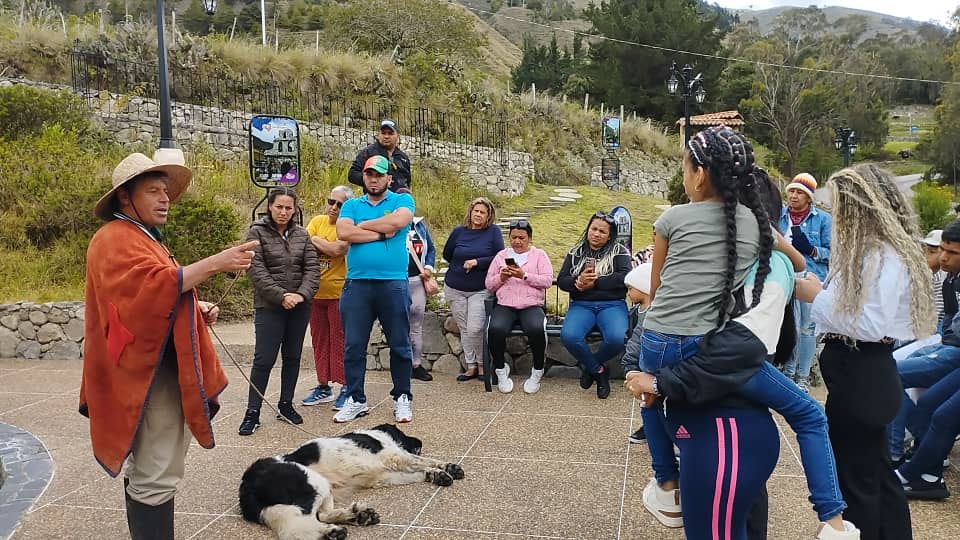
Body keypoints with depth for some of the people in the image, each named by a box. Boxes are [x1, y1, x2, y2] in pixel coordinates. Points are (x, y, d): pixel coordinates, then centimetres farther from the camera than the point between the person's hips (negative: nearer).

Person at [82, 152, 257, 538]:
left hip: (154, 371, 11)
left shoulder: (143, 238, 21)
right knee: (156, 477, -10)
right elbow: (154, 286, -30)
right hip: (148, 375, -11)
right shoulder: (115, 240, -13)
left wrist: (196, 308, 10)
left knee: (143, 469, 19)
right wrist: (216, 263, -33)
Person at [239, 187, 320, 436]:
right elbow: (257, 271, -10)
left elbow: (312, 268, 2)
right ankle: (252, 412, 3)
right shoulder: (257, 233, -2)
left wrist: (302, 294, -14)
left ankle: (286, 405, 24)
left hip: (300, 307, 4)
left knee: (292, 358, 11)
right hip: (269, 307, -4)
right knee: (264, 360, -4)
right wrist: (282, 296, -18)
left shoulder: (302, 234, 8)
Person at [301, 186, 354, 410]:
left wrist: (315, 240, -8)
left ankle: (346, 387, 7)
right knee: (319, 341, 13)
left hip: (338, 293, -6)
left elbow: (338, 250, -22)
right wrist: (327, 247, -15)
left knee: (340, 341, -1)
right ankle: (323, 386, 23)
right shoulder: (317, 221, 10)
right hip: (316, 292, 6)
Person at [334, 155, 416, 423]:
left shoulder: (402, 200, 7)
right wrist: (382, 233, -8)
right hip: (357, 284, 2)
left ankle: (402, 398, 19)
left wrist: (362, 225, -4)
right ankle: (355, 400, 18)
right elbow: (343, 232, -5)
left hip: (394, 283, -2)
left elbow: (398, 220, -15)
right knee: (353, 346, 6)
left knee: (400, 345, 6)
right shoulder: (352, 205, 13)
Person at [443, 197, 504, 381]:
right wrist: (461, 266, 8)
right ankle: (471, 366, 18)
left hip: (480, 290, -3)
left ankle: (481, 364, 8)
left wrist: (477, 262, -16)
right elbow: (447, 255, 14)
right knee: (464, 329, 8)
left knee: (475, 329, -14)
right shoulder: (459, 231, 2)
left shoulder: (493, 231, -4)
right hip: (454, 289, 3)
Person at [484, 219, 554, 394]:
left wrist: (524, 275, -12)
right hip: (505, 306, 2)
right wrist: (501, 277, -4)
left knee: (537, 329, -34)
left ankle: (537, 372, -11)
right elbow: (489, 285, 16)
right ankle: (500, 370, -7)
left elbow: (547, 281, -1)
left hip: (532, 306, -1)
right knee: (495, 329, -31)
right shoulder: (501, 255, 20)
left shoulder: (539, 255, 14)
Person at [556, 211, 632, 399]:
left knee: (617, 339, -33)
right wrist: (578, 282, -17)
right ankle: (599, 371, -3)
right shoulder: (576, 252, 14)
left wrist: (595, 282, -16)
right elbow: (561, 280, 6)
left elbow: (626, 277, -11)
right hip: (581, 305, 2)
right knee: (569, 336, -31)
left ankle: (590, 365, 2)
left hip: (611, 305, -1)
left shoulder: (619, 251, 7)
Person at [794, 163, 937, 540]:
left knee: (855, 478, 5)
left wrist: (817, 297, -17)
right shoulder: (867, 250, 10)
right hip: (859, 372, 10)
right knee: (877, 472, 20)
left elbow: (872, 326, -24)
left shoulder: (886, 257, -19)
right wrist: (819, 293, -3)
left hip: (862, 376, -10)